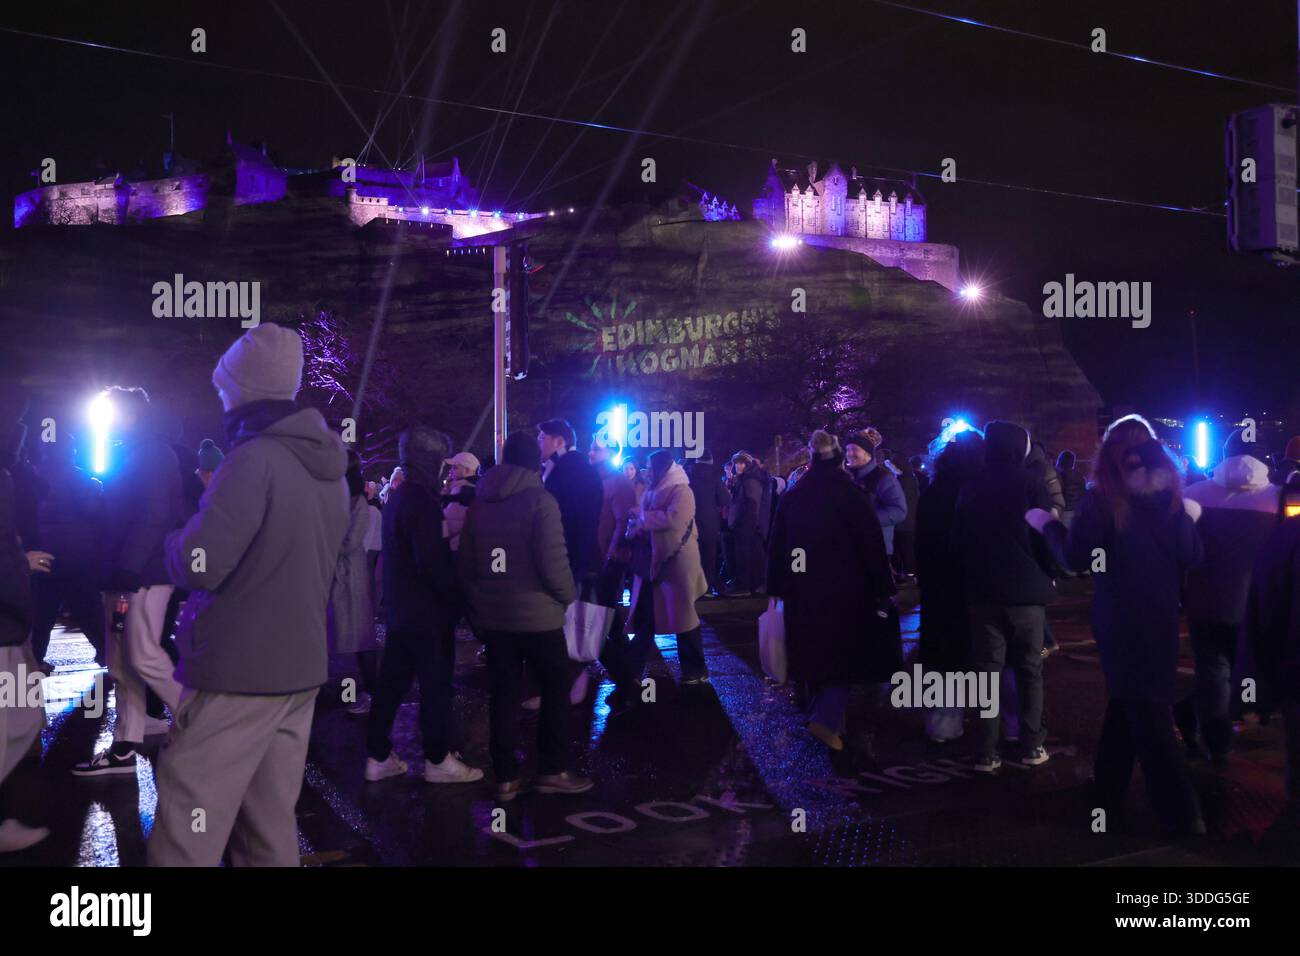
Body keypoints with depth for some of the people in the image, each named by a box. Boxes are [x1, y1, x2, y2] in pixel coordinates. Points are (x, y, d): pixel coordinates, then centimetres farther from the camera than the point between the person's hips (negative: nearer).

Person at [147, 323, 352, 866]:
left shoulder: (254, 459, -16)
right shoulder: (329, 466, 12)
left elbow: (199, 565, -19)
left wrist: (174, 537, 3)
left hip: (236, 673, -8)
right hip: (300, 667, 8)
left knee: (185, 842, -3)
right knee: (271, 831, 14)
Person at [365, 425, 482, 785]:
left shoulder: (397, 498, 12)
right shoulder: (422, 501, -19)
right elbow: (433, 564, -25)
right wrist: (458, 598, -15)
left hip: (400, 607, 9)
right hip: (428, 611, -9)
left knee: (392, 683, 12)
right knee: (436, 685, 1)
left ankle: (378, 756, 19)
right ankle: (438, 760, 10)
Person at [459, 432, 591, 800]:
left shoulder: (479, 503, 6)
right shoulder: (539, 499, -11)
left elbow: (465, 561, 8)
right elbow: (552, 561, -18)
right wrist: (569, 596, -1)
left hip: (492, 615, 5)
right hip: (536, 615, -5)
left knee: (503, 694, 10)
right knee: (555, 690, 9)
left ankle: (506, 777, 13)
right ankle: (551, 771, 12)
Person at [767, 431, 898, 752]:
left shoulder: (790, 498, 4)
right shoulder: (852, 496, -10)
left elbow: (777, 548, 8)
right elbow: (873, 547, -11)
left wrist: (774, 590, 15)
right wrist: (885, 589, -4)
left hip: (803, 592, 4)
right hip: (845, 591, -4)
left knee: (815, 651, 15)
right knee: (844, 652, 2)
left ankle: (820, 715, 25)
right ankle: (827, 719, -12)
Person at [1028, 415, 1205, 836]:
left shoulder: (1102, 498, -12)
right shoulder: (1170, 496, -1)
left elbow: (1076, 558, -14)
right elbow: (1192, 557, 3)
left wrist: (1048, 524, 0)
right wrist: (1190, 519, 19)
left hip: (1121, 620, -3)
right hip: (1161, 617, 3)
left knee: (1141, 708, 6)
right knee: (1127, 703, 15)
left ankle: (1180, 813, 8)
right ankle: (1110, 797, 21)